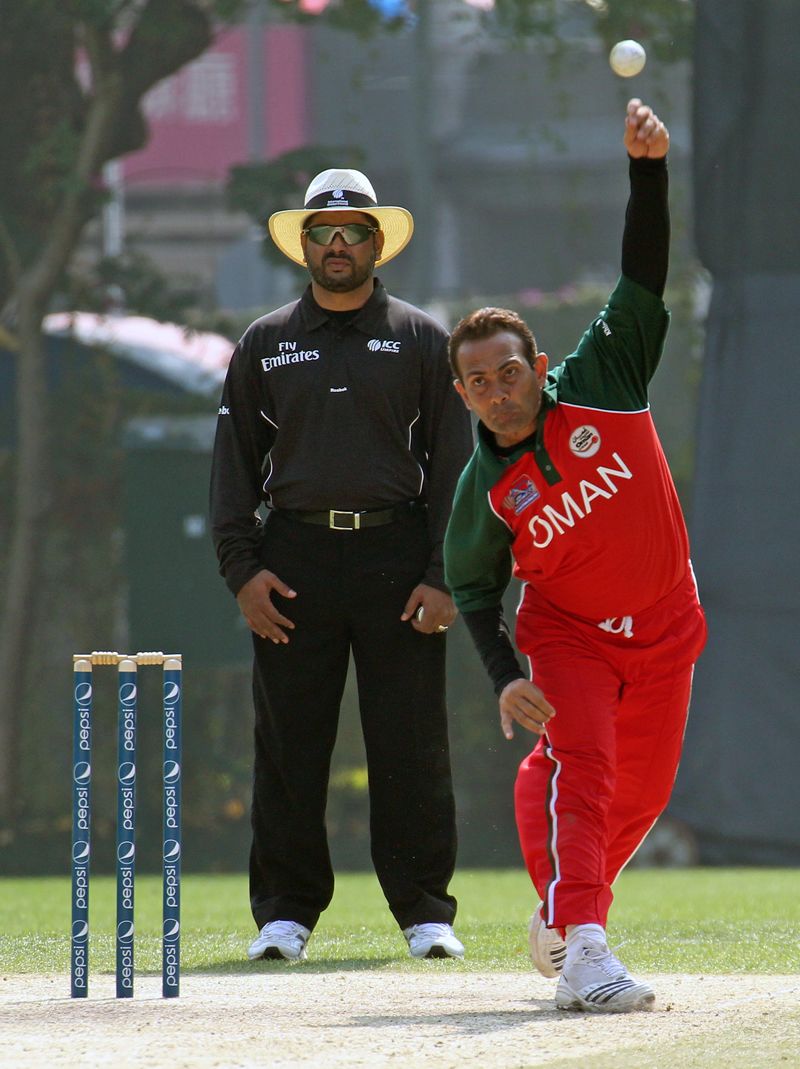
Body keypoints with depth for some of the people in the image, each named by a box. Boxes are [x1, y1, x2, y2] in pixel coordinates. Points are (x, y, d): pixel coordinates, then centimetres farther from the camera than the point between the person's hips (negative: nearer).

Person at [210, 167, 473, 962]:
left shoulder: (421, 341, 9)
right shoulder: (264, 345, 13)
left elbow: (452, 462, 5)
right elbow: (233, 463, 12)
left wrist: (443, 577, -5)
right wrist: (241, 568, -1)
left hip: (397, 556, -1)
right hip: (294, 559, 1)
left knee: (412, 747, -3)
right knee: (288, 747, 0)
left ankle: (425, 911, 3)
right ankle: (285, 911, 8)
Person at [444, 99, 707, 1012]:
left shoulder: (601, 382, -15)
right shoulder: (486, 491, -14)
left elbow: (643, 277, -21)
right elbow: (473, 589, -1)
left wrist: (647, 168, -34)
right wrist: (505, 680, -16)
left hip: (664, 628, 3)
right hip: (564, 634, -3)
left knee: (640, 793, 10)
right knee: (578, 765, -23)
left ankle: (562, 913, 32)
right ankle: (581, 950, -30)